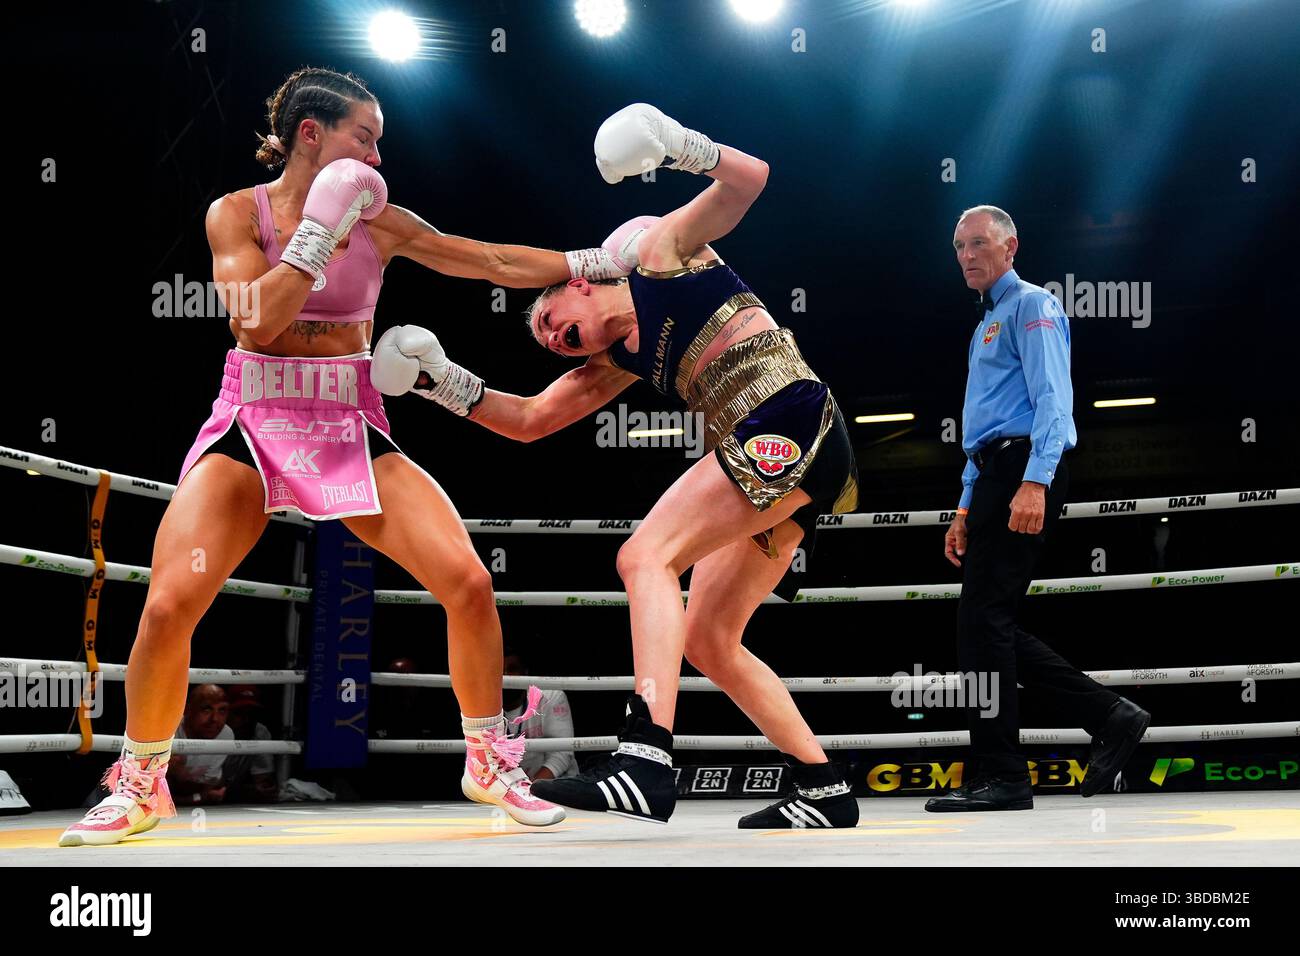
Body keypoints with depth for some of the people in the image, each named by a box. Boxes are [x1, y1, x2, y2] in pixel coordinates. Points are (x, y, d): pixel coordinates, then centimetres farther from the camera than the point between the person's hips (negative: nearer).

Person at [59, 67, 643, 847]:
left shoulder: (379, 220, 3)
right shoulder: (237, 214, -2)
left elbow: (494, 262, 5)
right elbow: (256, 321, -16)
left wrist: (596, 262, 2)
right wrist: (319, 232, -19)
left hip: (352, 430, 2)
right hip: (254, 424, -2)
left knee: (469, 583, -13)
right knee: (169, 606, -19)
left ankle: (490, 763, 9)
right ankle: (141, 786, 7)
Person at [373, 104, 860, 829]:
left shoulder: (660, 250, 7)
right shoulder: (616, 363, 24)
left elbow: (752, 179, -2)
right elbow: (529, 420, 23)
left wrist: (683, 146, -18)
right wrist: (444, 381, 14)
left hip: (792, 420, -9)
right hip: (767, 459, 10)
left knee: (647, 556, -22)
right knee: (707, 641, 10)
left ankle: (646, 762, -38)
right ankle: (826, 791, 14)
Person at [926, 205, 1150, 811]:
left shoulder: (1031, 307, -2)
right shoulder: (988, 325, 28)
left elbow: (1051, 400, -16)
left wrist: (1035, 483, -28)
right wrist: (967, 508, 24)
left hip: (1023, 474, -10)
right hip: (994, 477, 10)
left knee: (984, 622, -11)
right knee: (994, 626, 6)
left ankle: (999, 779, -7)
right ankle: (1110, 720, 11)